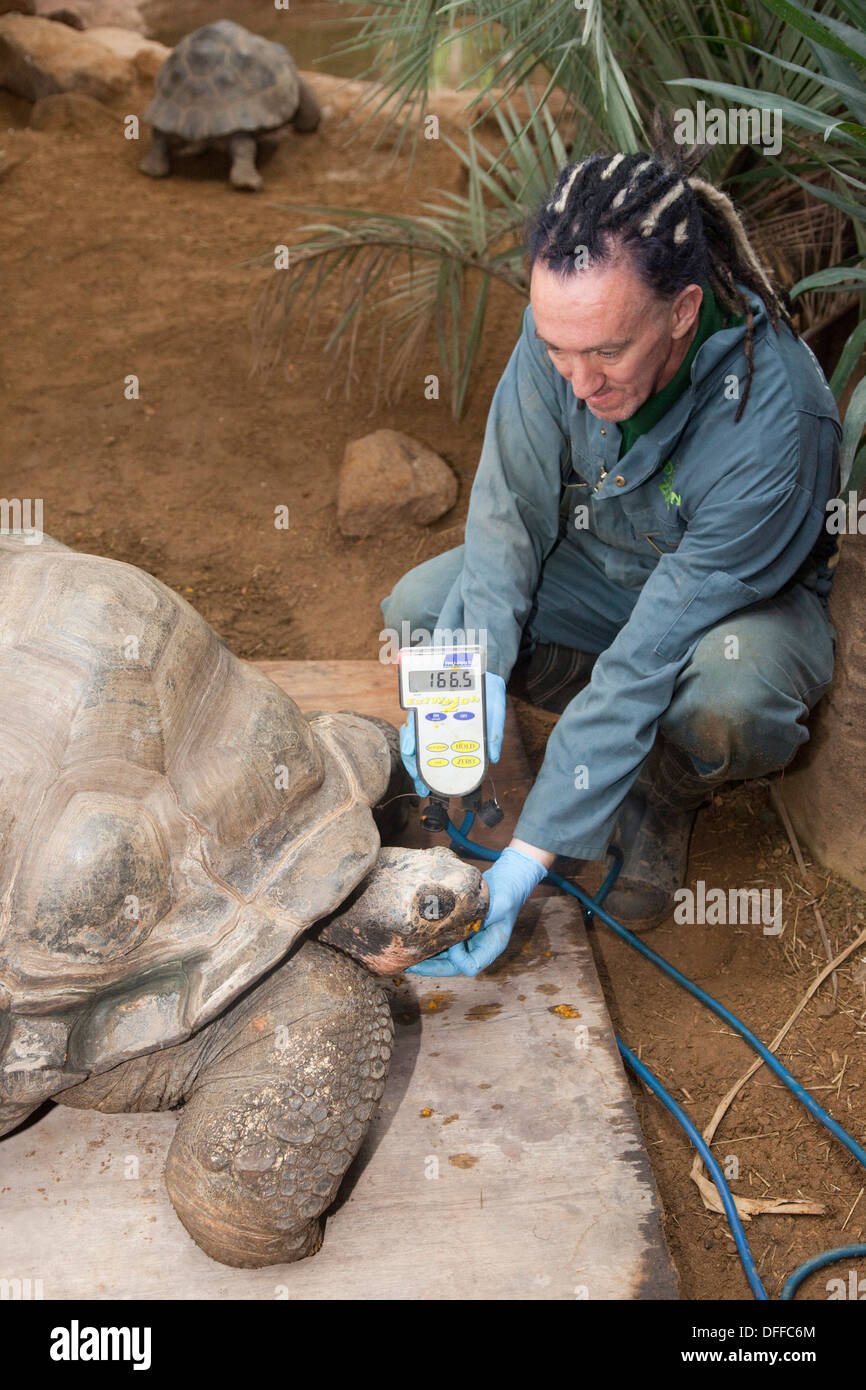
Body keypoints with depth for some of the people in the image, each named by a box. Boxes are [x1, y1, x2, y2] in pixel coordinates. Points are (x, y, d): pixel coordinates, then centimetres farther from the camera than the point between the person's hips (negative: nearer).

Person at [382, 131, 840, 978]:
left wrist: (530, 855, -37)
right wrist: (477, 666, -31)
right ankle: (635, 730, -1)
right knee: (419, 609, -15)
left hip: (748, 601, -5)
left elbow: (654, 648, -38)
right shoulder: (566, 326, -24)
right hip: (597, 567, 5)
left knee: (726, 699, -40)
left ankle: (665, 800, -2)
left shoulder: (772, 423, -38)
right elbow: (510, 509, -14)